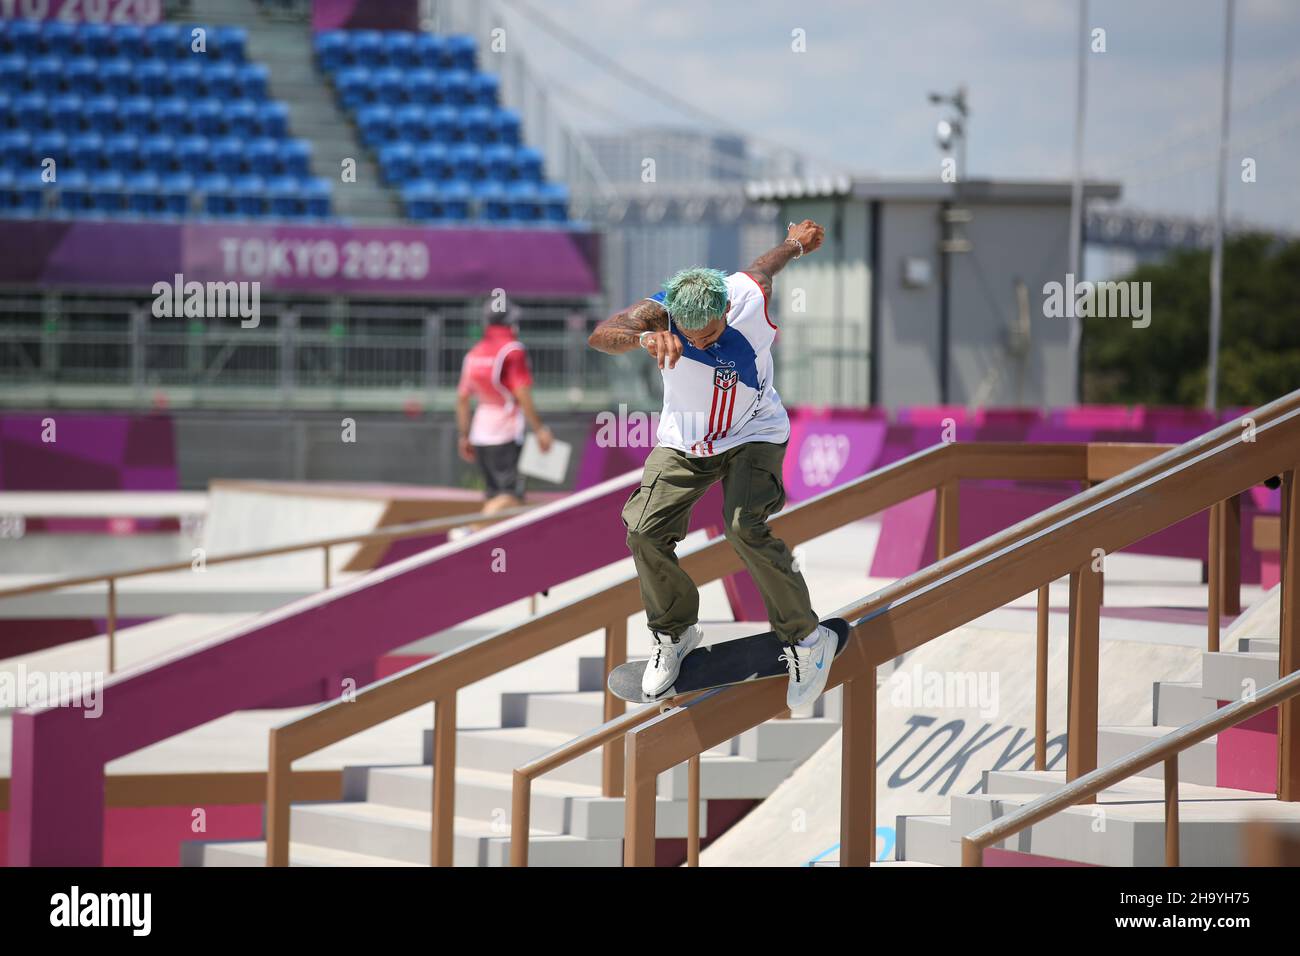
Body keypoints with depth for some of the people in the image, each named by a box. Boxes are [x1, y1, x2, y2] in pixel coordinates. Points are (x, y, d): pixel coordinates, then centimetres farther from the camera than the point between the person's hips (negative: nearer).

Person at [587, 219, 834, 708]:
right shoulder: (658, 312, -28)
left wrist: (796, 242, 23)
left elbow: (764, 264, 0)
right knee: (644, 529, -11)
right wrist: (645, 337, -70)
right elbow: (601, 335, -48)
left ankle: (806, 639, -10)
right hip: (684, 441, 2)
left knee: (745, 526, -24)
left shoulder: (751, 297, -26)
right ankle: (674, 632, 16)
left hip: (753, 434, -2)